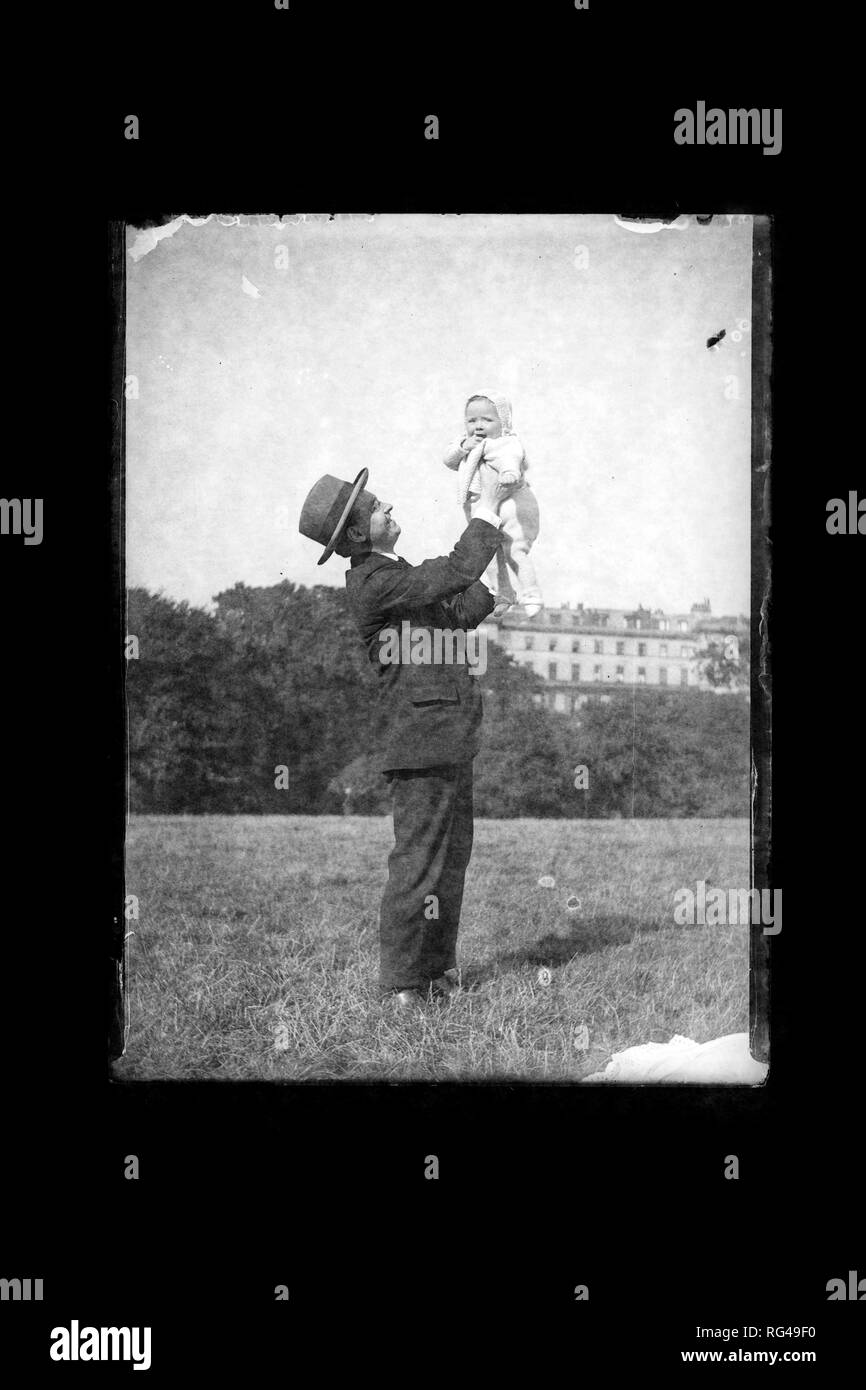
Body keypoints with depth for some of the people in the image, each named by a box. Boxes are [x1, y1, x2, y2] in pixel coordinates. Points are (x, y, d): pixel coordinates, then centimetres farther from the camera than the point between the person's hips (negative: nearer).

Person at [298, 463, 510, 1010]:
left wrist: (497, 570, 11)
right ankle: (400, 982, -1)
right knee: (418, 859, -7)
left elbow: (463, 612, 20)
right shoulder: (372, 583, -14)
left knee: (452, 856, 15)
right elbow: (456, 571, -20)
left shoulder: (394, 574, 18)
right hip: (423, 734, -10)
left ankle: (438, 968, 24)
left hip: (450, 737, 10)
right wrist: (488, 507, -10)